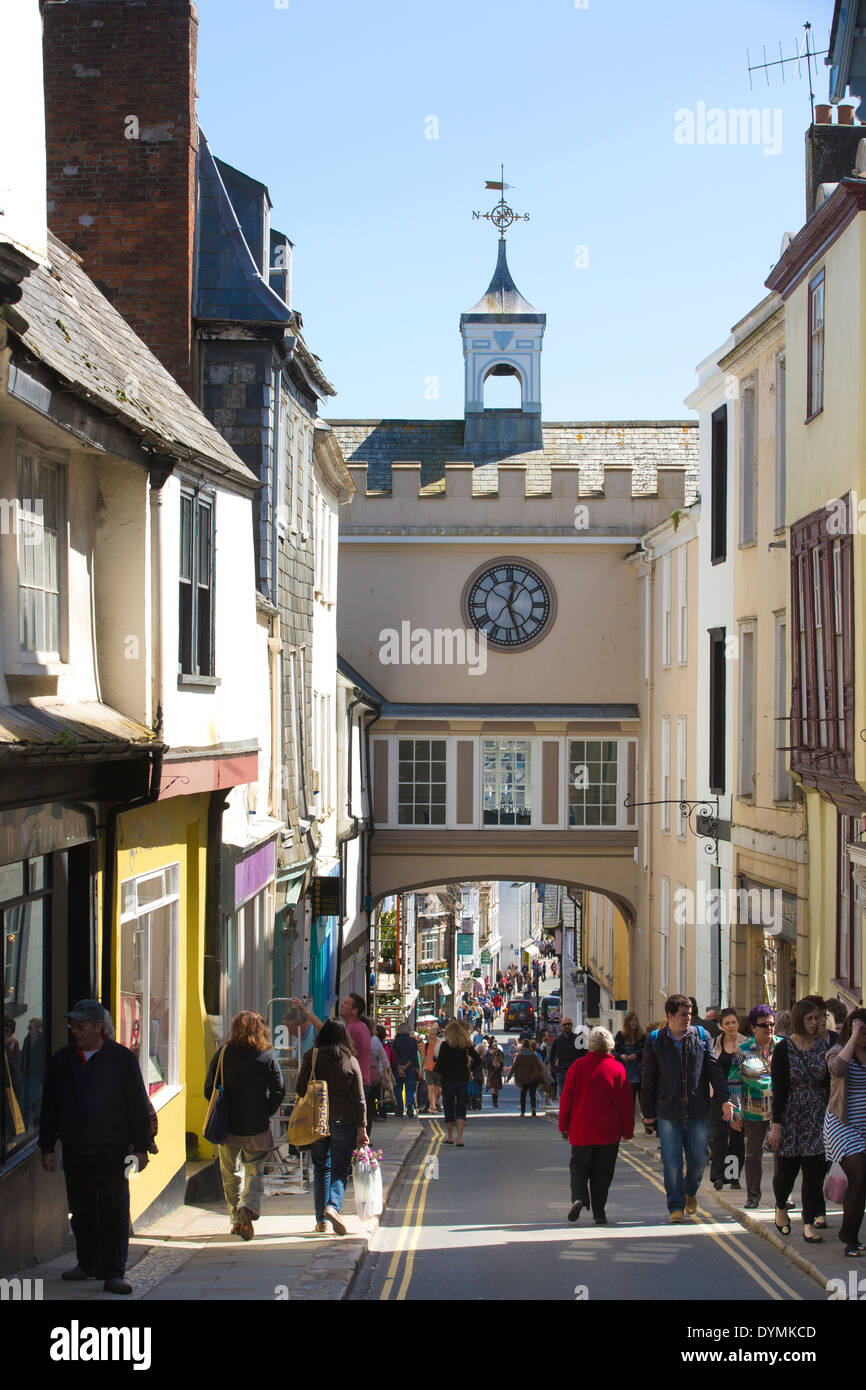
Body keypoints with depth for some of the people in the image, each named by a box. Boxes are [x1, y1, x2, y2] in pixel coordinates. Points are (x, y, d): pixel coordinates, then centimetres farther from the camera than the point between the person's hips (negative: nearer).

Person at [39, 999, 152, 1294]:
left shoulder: (122, 1059, 0)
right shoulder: (61, 1061, 9)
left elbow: (138, 1105, 2)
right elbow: (49, 1108, 13)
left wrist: (140, 1147, -2)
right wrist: (47, 1148, 9)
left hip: (113, 1150, -4)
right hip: (75, 1151, 4)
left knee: (114, 1212, -5)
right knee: (82, 1211, 10)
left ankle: (113, 1272, -3)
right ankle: (88, 1264, 24)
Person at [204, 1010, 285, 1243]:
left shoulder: (222, 1055, -1)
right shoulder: (268, 1056, -3)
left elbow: (209, 1090, -1)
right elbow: (279, 1090, -7)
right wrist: (266, 1114, 6)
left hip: (227, 1127, 1)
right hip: (257, 1128, -1)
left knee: (231, 1175, 14)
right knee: (255, 1173, 7)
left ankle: (236, 1219, 13)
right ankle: (248, 1209, -18)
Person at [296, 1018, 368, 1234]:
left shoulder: (311, 1057, -3)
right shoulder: (351, 1061, -2)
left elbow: (300, 1089, -1)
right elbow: (359, 1099, -2)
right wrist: (362, 1128, 1)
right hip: (344, 1122, -1)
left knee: (321, 1169, 13)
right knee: (340, 1170, 6)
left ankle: (322, 1220, 12)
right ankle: (333, 1206, -20)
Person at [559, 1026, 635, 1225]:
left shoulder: (578, 1066, -4)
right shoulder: (618, 1068, -4)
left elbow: (566, 1098, 0)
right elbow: (626, 1103, 0)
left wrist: (564, 1126, 10)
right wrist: (627, 1131, 9)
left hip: (581, 1130, 0)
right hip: (609, 1132, 0)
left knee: (579, 1163, 12)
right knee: (602, 1171, 10)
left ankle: (578, 1197, -12)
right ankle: (599, 1212, 5)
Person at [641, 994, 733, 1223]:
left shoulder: (701, 1036, 4)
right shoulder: (655, 1041, 0)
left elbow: (714, 1069, 3)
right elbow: (647, 1079, 4)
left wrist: (724, 1099, -7)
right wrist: (648, 1112, 4)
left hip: (698, 1111, 1)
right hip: (668, 1112, -1)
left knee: (699, 1157, 8)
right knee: (671, 1162, -1)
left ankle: (691, 1192, 35)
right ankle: (676, 1206, 10)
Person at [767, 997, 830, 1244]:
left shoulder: (823, 1046, 4)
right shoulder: (783, 1048, -6)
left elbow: (829, 1083, 9)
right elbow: (778, 1089, -7)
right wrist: (776, 1124, -11)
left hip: (817, 1118, 3)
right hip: (791, 1116, -3)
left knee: (814, 1172, -2)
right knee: (786, 1170, 5)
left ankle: (809, 1224, 5)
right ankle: (781, 1207, 34)